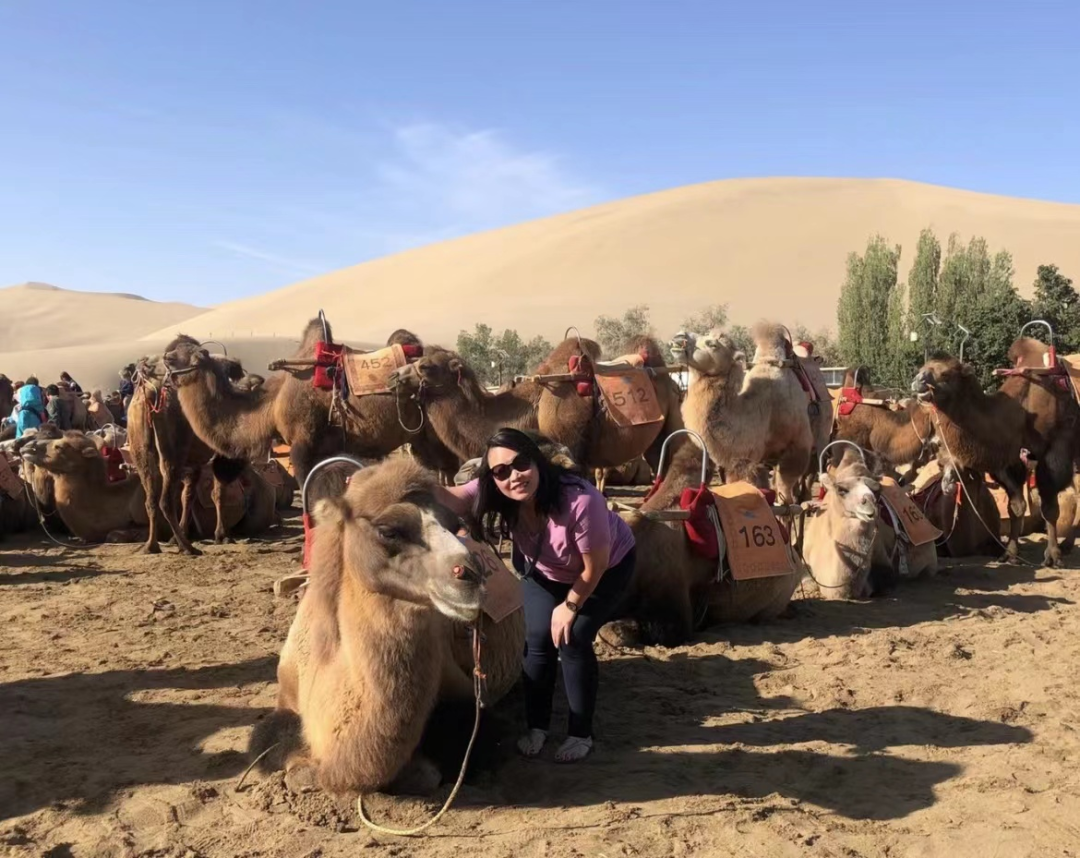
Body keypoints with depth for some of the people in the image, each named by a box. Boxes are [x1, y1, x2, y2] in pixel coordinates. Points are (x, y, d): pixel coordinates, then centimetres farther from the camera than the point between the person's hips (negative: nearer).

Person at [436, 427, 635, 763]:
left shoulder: (581, 500, -41)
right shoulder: (495, 493, -27)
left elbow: (595, 566, -27)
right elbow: (454, 498, -47)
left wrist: (569, 607, -15)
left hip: (607, 568, -4)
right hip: (544, 570, 4)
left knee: (572, 640, -12)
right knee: (538, 637, -7)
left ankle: (581, 734, 7)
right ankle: (536, 727, 13)